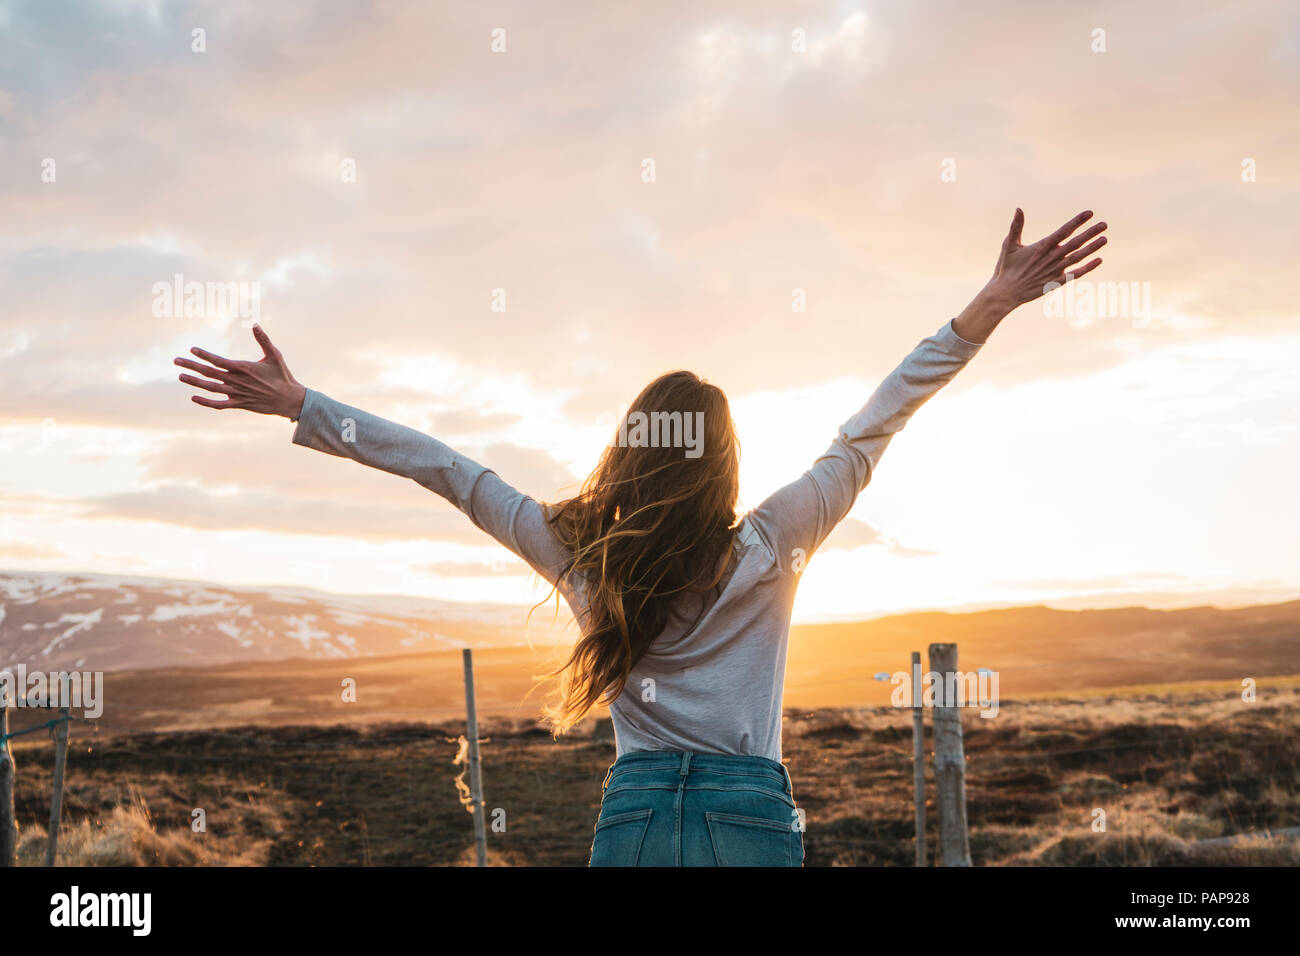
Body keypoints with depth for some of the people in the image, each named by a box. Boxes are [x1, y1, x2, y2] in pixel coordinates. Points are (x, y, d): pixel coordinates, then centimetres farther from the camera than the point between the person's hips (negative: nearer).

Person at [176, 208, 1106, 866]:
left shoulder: (578, 552, 1)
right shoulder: (769, 549, -2)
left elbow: (444, 467, 5)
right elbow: (869, 432, -1)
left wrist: (301, 405, 10)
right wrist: (991, 306, 2)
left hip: (634, 814, 2)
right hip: (751, 814, -1)